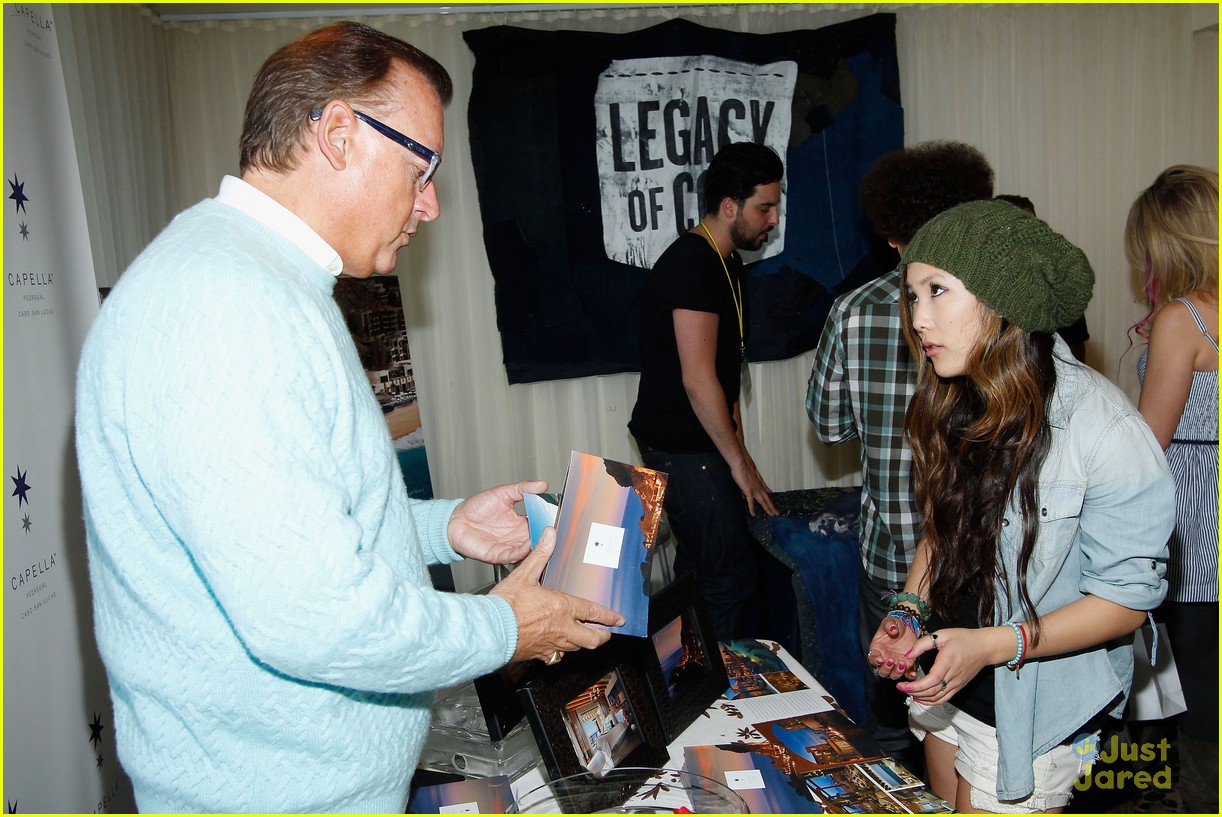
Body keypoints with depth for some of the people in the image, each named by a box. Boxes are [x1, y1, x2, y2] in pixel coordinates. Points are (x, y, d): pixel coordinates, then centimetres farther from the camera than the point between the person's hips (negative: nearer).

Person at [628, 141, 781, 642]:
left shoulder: (725, 263, 14)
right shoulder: (692, 264, -18)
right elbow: (697, 378, -23)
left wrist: (736, 446, 16)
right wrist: (740, 463, -16)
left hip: (702, 442, 10)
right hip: (682, 447, -10)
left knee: (701, 565, 15)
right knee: (732, 572, -6)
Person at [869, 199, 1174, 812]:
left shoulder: (1103, 427, -23)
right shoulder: (956, 404, -2)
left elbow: (1129, 597, -17)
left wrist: (993, 644, -26)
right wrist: (909, 609, -5)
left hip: (1032, 707, -6)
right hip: (947, 680, 6)